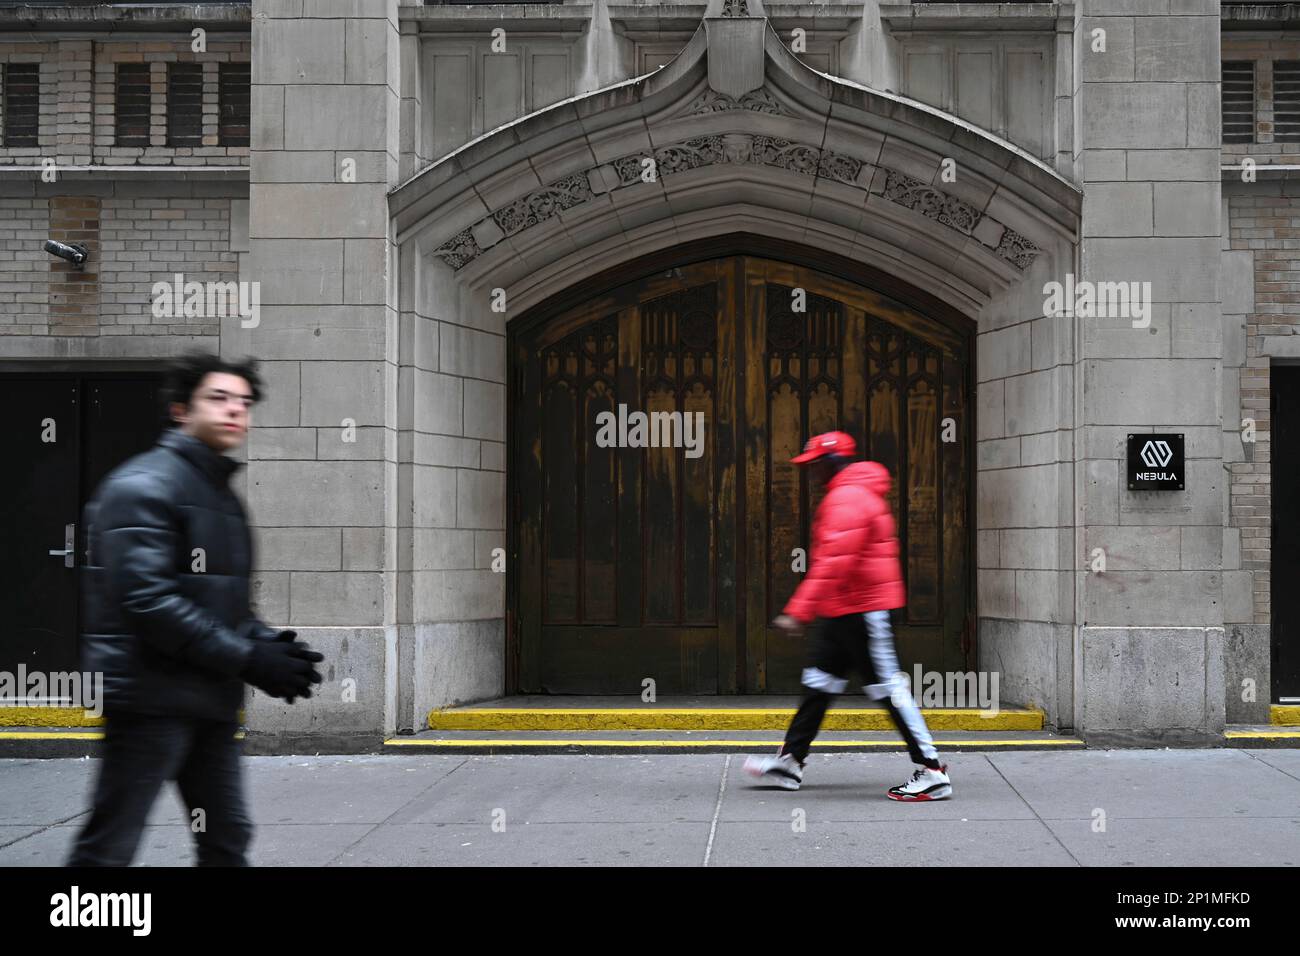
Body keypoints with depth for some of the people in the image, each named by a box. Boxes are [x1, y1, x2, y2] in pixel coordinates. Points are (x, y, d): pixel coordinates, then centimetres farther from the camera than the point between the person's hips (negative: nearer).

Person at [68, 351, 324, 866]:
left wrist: (269, 643, -1)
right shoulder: (144, 486, -11)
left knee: (227, 840, 13)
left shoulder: (221, 494, 18)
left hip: (211, 700, 9)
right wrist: (248, 659, -20)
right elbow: (146, 600, -21)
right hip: (151, 696, -9)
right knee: (108, 849, -4)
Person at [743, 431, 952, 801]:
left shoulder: (848, 498, -17)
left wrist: (799, 610, -26)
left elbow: (836, 563, -26)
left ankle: (932, 773, -3)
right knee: (820, 680, 13)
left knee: (887, 686, -7)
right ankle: (790, 761, 21)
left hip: (863, 610, -11)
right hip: (841, 611, 11)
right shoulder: (845, 495, 17)